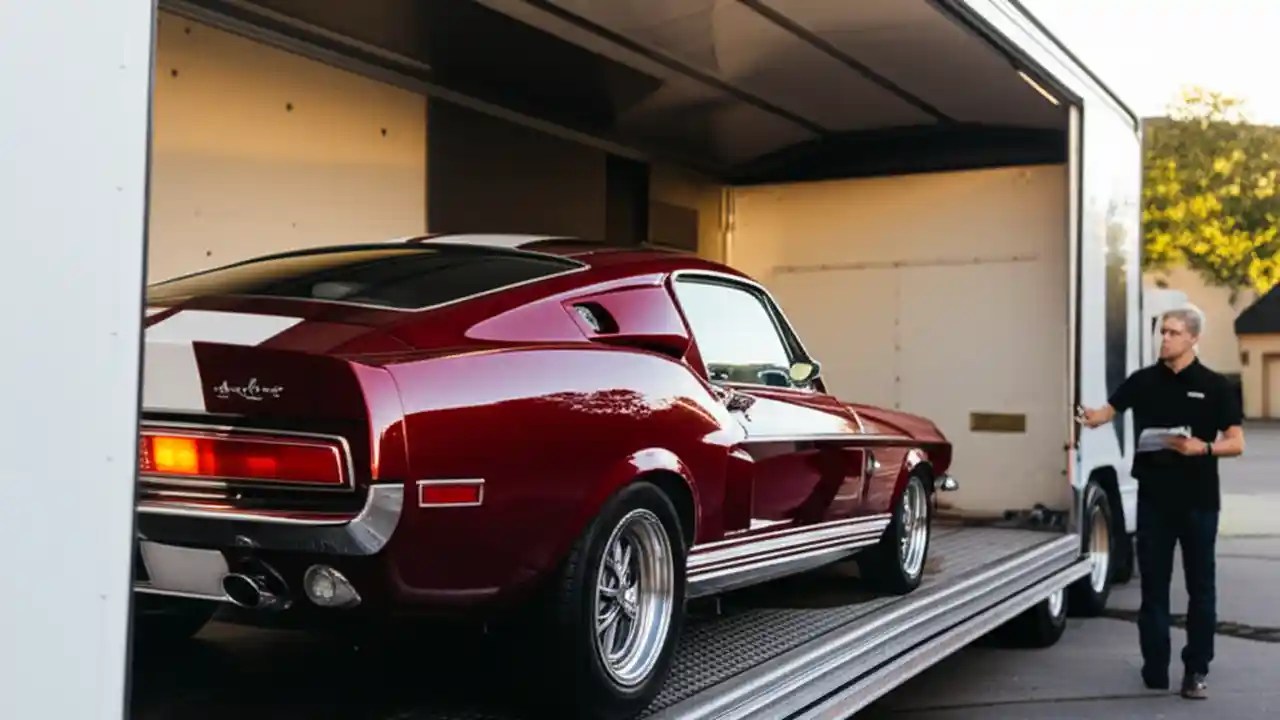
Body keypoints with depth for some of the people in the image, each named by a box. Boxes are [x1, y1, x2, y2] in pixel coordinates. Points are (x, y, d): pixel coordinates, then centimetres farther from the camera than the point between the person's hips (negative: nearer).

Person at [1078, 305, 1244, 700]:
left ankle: (1196, 670, 13)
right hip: (1154, 498, 2)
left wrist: (1203, 448, -20)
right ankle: (1155, 669, 13)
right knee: (1153, 585, 6)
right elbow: (1109, 411, -1)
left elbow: (1236, 443, -1)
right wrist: (1092, 417, -23)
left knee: (1200, 587, 5)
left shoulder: (1215, 386, -1)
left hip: (1199, 500, -2)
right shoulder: (1143, 381, 5)